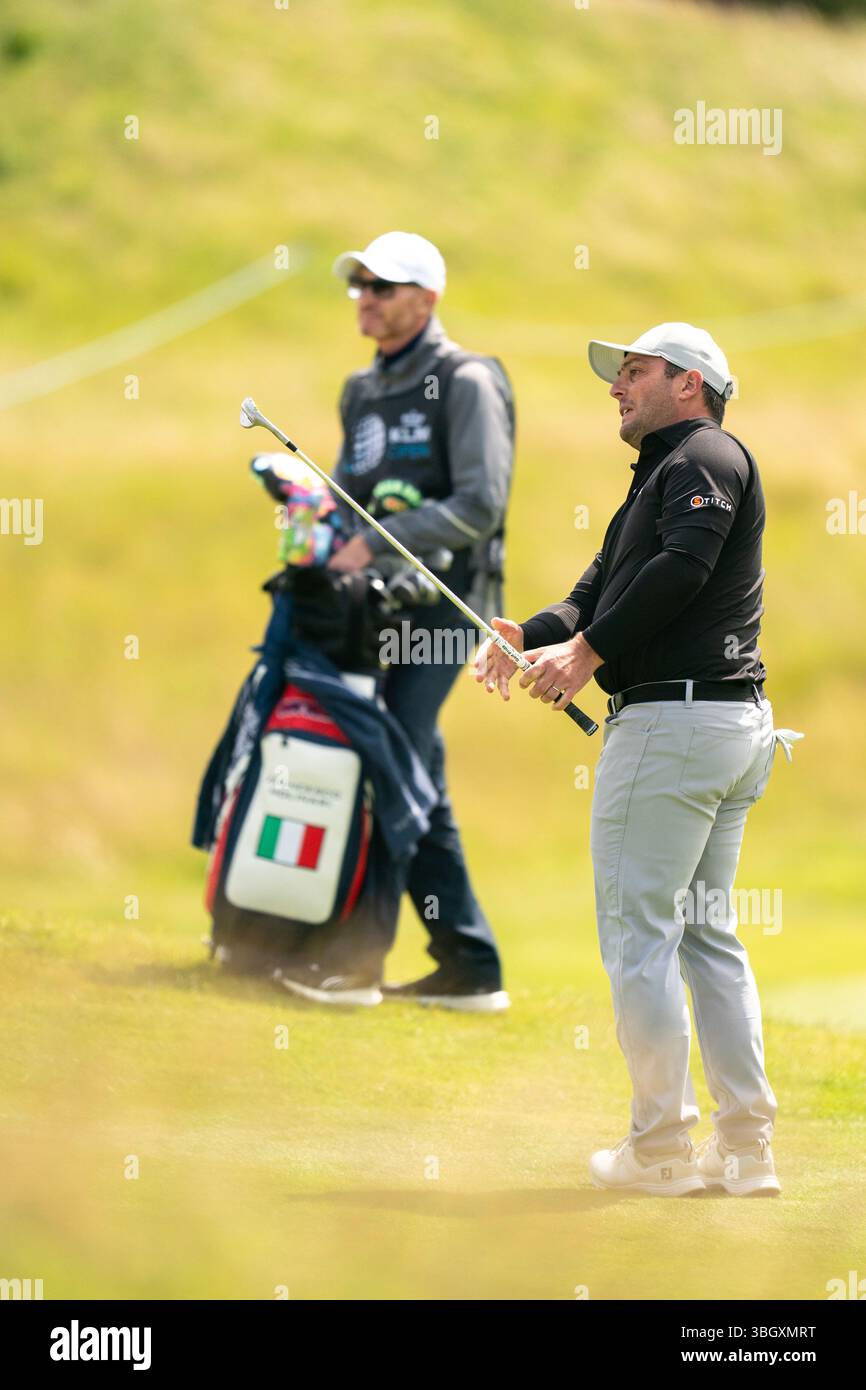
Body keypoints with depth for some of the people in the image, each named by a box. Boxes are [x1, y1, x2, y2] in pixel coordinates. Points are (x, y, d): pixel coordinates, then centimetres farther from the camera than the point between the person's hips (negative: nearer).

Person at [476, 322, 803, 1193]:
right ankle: (746, 1147, 11)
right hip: (736, 725, 11)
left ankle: (661, 1147, -3)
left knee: (638, 931, -6)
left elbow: (681, 568, -21)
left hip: (672, 717, -11)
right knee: (706, 933, 12)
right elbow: (604, 587, 16)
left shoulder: (706, 458, -6)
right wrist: (531, 638, -2)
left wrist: (589, 649, -19)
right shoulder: (661, 476, 25)